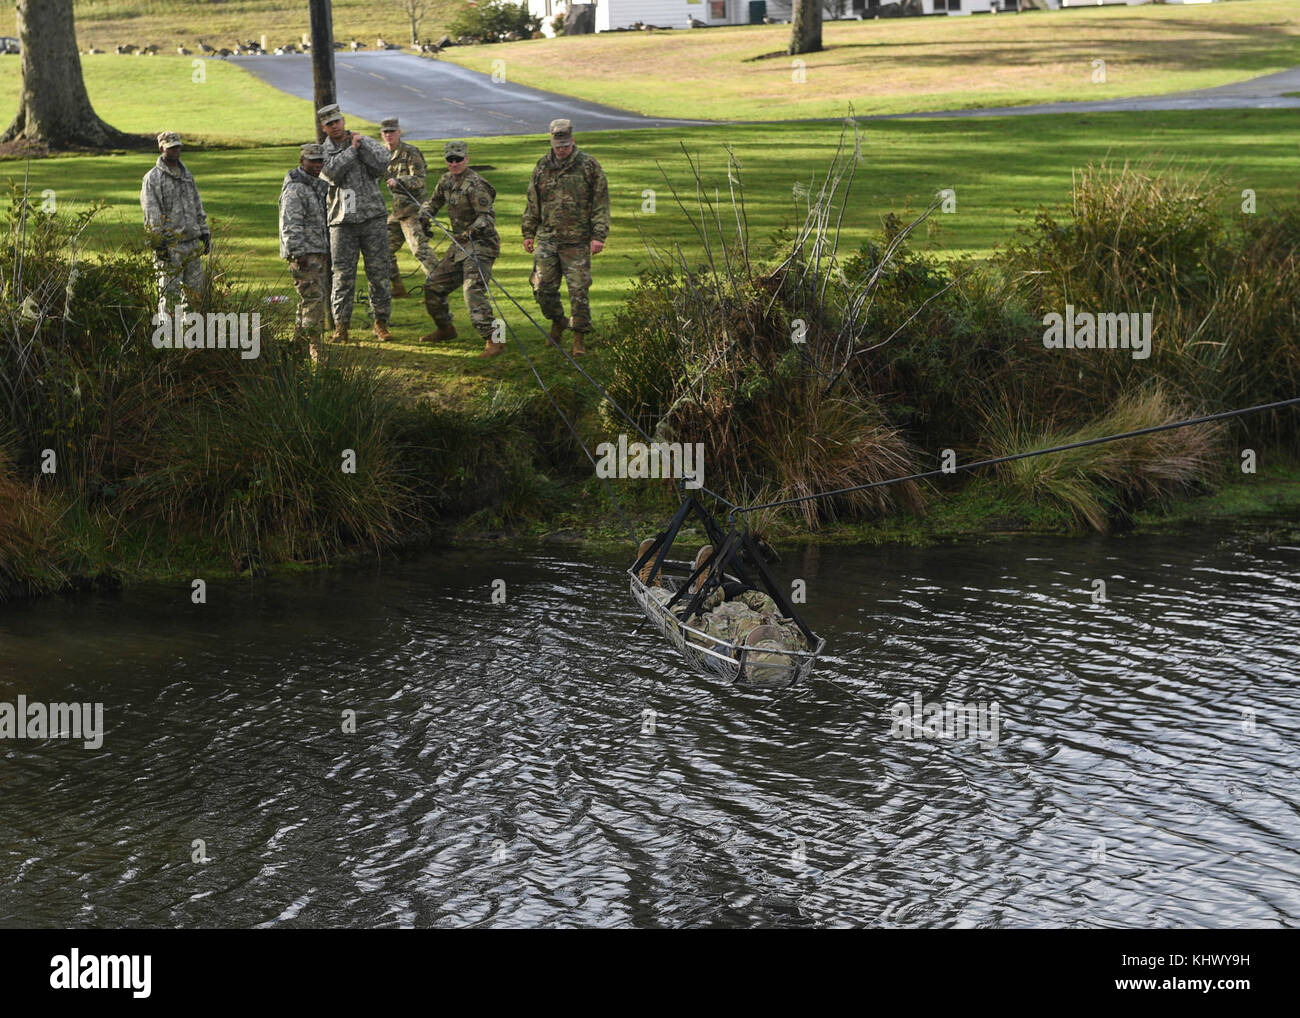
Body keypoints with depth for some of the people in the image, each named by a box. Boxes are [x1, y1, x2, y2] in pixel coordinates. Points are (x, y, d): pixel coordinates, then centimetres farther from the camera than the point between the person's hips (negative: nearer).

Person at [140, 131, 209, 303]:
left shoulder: (187, 175, 15)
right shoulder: (152, 178, -6)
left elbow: (198, 206, 21)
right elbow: (151, 215, -11)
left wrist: (205, 234, 14)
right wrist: (158, 244, -17)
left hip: (192, 243, 6)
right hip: (170, 246, -6)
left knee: (195, 289, 8)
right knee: (170, 294, -4)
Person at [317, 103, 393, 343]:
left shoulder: (367, 143, 7)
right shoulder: (323, 152, 5)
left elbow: (381, 166, -9)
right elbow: (333, 172, -15)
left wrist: (361, 145, -8)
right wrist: (352, 150, -8)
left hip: (372, 218, 0)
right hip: (342, 222, 0)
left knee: (379, 273, 0)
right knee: (343, 276, -2)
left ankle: (381, 323, 9)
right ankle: (341, 326, 5)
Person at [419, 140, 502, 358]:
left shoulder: (476, 185, -16)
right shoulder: (446, 180, 10)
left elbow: (487, 216, -21)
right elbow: (434, 202, 26)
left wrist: (472, 230, -35)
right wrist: (425, 216, 8)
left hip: (480, 244, -9)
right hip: (460, 245, 9)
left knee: (473, 290, -23)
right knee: (433, 286, 15)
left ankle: (494, 340, -26)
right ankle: (445, 329, 34)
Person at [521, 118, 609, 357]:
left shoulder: (588, 166, -2)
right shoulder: (542, 167, 9)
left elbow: (601, 203, -2)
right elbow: (533, 203, 18)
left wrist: (598, 236, -9)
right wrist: (529, 233, 15)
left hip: (577, 241, -3)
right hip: (547, 237, 4)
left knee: (578, 289, -4)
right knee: (543, 287, 0)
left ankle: (579, 339, 5)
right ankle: (557, 322, 26)